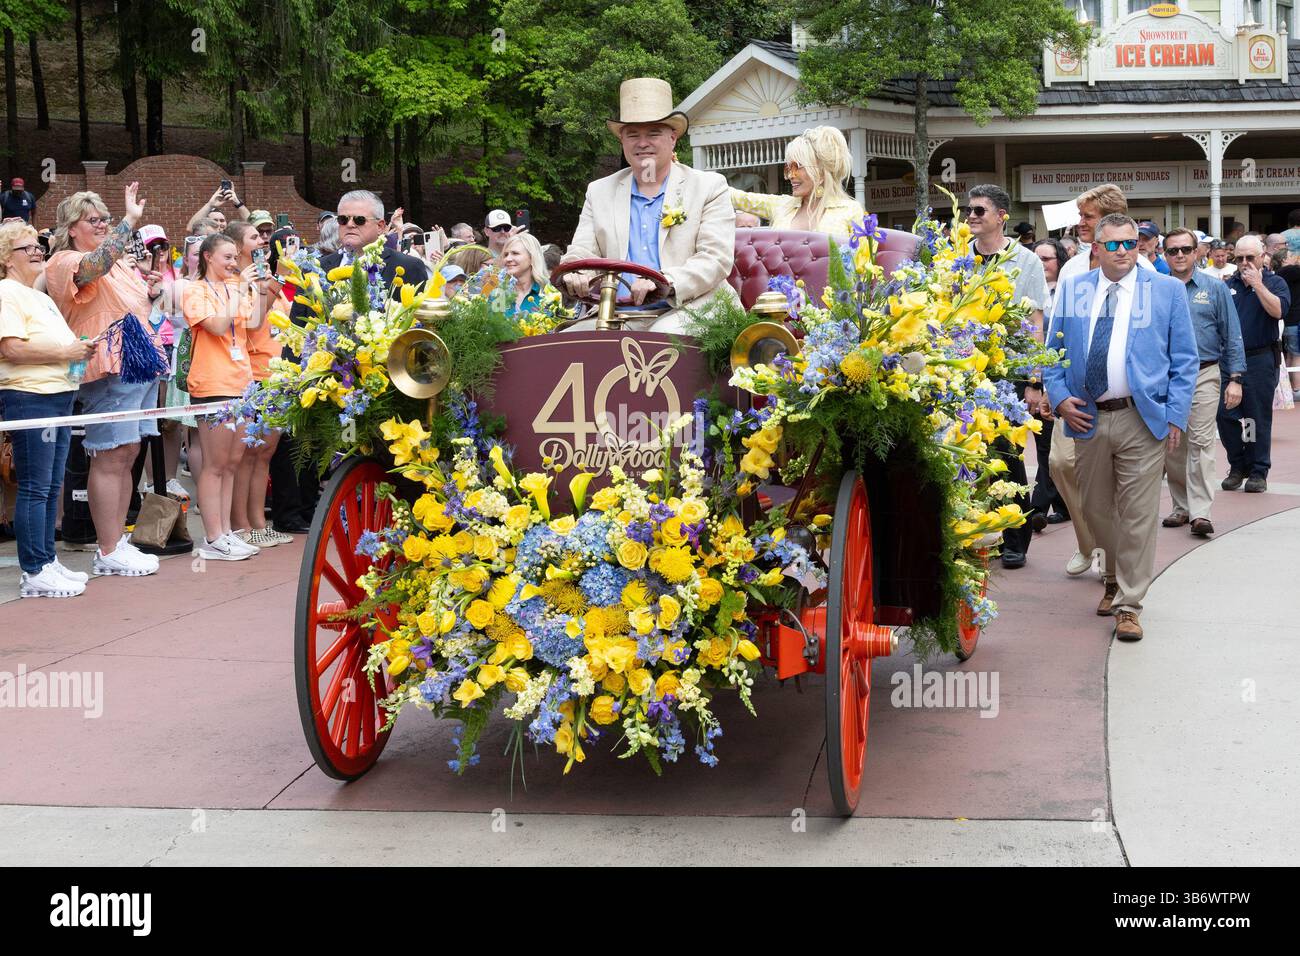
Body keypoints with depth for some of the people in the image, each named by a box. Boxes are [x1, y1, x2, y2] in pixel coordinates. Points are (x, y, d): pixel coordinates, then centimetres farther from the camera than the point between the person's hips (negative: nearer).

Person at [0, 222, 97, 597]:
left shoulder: (42, 297, 21)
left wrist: (81, 348, 8)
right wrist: (64, 352, -17)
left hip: (59, 396, 9)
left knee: (52, 486, 12)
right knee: (35, 488, -7)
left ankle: (47, 561, 20)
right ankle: (34, 572, -3)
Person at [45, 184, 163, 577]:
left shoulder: (120, 263, 20)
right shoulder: (66, 262, -7)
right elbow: (97, 263, -30)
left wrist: (152, 292, 11)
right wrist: (130, 220, -28)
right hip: (109, 371, -9)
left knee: (128, 455, 11)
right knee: (110, 457, -8)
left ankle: (118, 540, 18)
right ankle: (109, 552, -4)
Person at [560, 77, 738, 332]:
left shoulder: (710, 187, 8)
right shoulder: (599, 192, 19)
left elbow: (717, 258, -4)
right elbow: (581, 253, 13)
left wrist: (666, 282, -23)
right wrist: (575, 276, -15)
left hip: (683, 311, -3)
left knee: (666, 335, -37)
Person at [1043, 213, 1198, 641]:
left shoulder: (1167, 290, 3)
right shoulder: (1071, 290, 9)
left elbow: (1184, 360, 3)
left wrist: (1176, 415, -5)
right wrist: (1060, 398, -2)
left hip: (1142, 419, -3)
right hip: (1087, 417, 3)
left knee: (1137, 516, -3)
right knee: (1097, 509, 13)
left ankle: (1128, 605, 5)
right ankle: (1114, 581, 36)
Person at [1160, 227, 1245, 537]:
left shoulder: (1214, 288, 4)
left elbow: (1232, 336, 3)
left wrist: (1235, 378, -4)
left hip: (1204, 375, -2)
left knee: (1201, 442, -10)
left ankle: (1200, 511, -11)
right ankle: (1181, 506, 21)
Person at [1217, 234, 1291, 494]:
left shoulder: (1275, 282, 1)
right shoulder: (1228, 284, 11)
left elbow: (1278, 310, -17)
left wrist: (1257, 285, -17)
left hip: (1260, 359, -3)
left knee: (1258, 417, 1)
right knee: (1226, 415, 1)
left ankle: (1258, 471, 11)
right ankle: (1237, 467, 16)